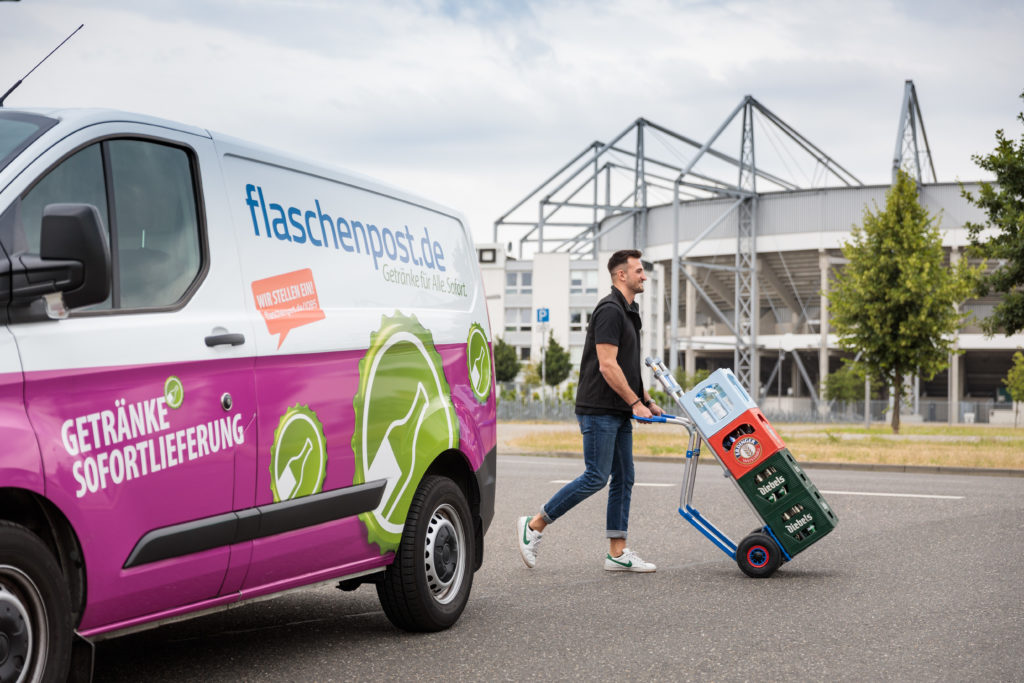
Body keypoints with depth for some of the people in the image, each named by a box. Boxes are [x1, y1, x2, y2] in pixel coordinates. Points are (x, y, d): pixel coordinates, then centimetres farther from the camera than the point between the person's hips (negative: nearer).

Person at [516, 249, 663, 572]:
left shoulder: (628, 312, 18)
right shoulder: (609, 310, -14)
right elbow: (607, 366, -20)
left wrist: (648, 400, 17)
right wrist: (636, 402, -17)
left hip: (619, 412, 10)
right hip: (599, 409, -10)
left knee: (623, 479, 7)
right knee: (596, 476, -10)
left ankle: (617, 553, 8)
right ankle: (534, 525, -2)